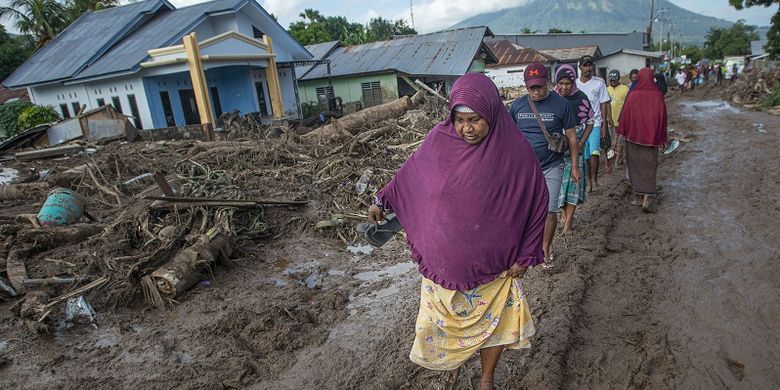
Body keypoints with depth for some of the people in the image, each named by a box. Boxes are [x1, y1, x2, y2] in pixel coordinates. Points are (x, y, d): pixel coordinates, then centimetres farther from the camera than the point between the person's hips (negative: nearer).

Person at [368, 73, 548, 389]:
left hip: (493, 265, -1)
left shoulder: (515, 151, -15)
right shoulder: (440, 140, -10)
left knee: (493, 322, 15)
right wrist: (382, 200, 13)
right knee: (442, 319, 18)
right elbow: (410, 174, 7)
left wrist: (525, 256, -4)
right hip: (444, 259, 2)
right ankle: (452, 359, 51)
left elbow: (536, 202, -6)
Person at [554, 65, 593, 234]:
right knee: (559, 180, 7)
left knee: (573, 180, -5)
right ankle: (565, 212, 28)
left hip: (575, 146, -1)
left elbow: (590, 122, 1)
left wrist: (581, 143, -9)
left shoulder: (581, 98, -6)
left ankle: (568, 222, -2)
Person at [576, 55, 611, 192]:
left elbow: (603, 104, 2)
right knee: (584, 155, 6)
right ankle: (588, 179, 20)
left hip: (595, 123, -2)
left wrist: (604, 125, -3)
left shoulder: (599, 83, 1)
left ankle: (594, 179, 1)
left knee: (594, 151, -15)